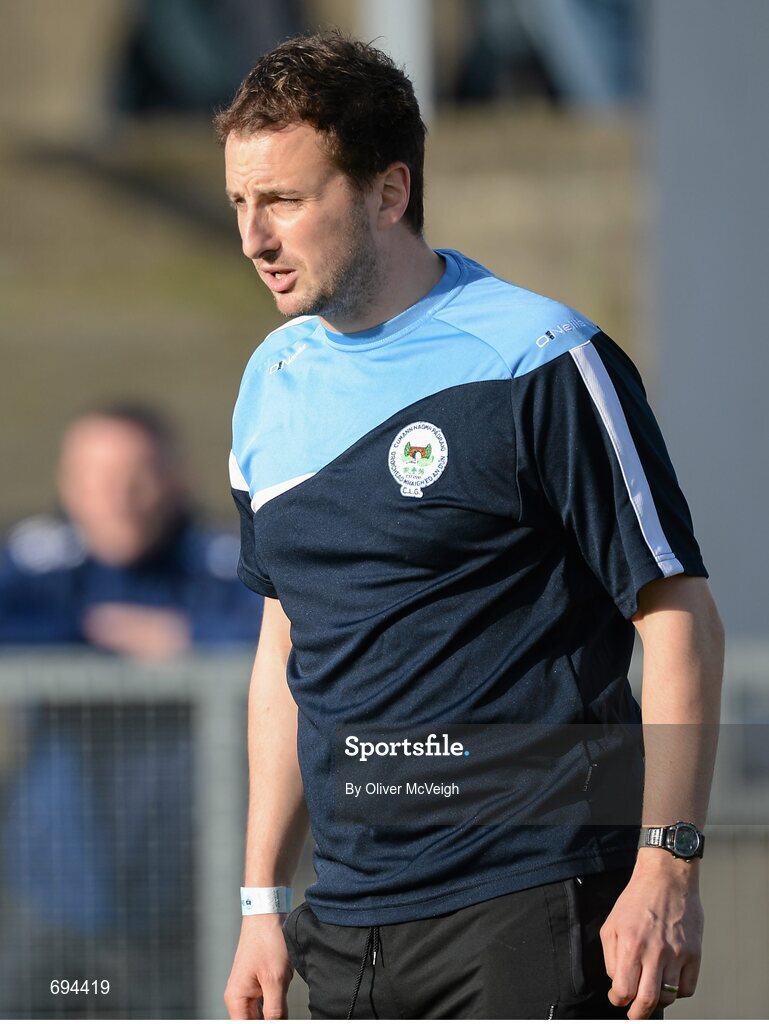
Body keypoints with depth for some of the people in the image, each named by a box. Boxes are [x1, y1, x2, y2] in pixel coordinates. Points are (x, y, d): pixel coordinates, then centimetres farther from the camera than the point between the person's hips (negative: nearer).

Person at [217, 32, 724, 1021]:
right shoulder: (272, 384, 13)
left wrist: (666, 872, -16)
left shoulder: (540, 362, -8)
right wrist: (263, 903, 17)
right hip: (348, 929, 6)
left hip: (533, 911, -6)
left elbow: (679, 619, -7)